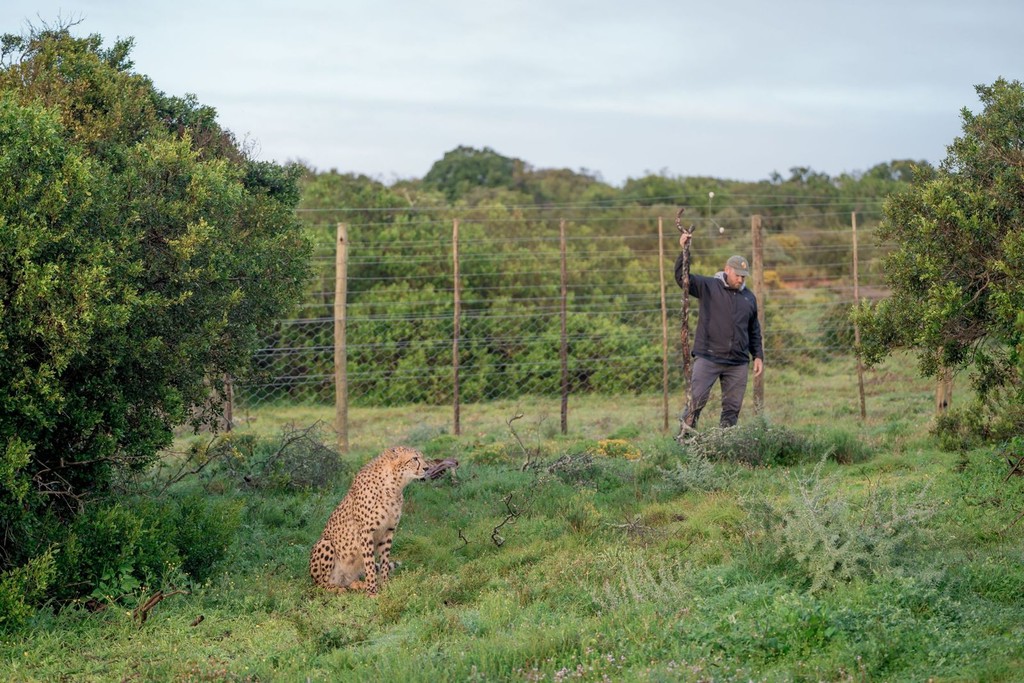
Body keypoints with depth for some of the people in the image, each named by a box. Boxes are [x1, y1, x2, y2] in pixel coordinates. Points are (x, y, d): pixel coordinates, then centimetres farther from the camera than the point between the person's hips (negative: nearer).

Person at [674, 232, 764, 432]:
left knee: (732, 407, 6)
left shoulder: (749, 297, 14)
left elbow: (754, 331, 21)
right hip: (707, 358, -4)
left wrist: (758, 356, 15)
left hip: (738, 362, 4)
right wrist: (684, 251, -20)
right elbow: (682, 277, -8)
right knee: (696, 400, -12)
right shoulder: (708, 286, 2)